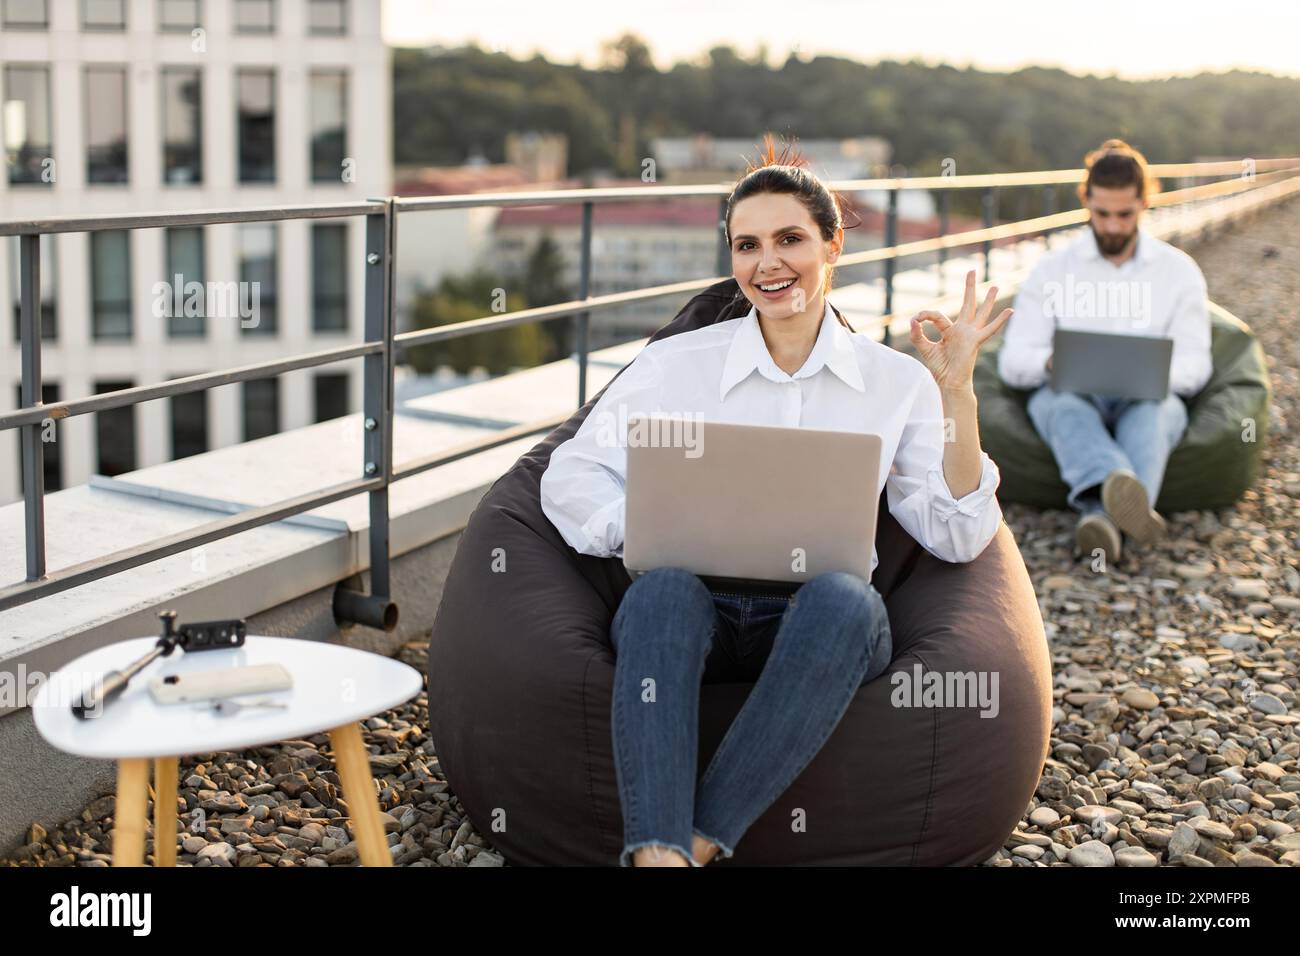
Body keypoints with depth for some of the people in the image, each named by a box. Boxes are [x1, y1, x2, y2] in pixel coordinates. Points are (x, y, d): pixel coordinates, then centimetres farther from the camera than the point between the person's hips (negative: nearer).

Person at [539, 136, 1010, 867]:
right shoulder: (677, 363, 10)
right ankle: (657, 852, -47)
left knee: (844, 597, -36)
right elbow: (572, 476, 6)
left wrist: (956, 394, -4)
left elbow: (957, 537, 4)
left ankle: (699, 841, -34)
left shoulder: (896, 381, 11)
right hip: (697, 613, 0)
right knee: (664, 589, -36)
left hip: (822, 621, 0)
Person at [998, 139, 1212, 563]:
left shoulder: (1179, 269, 12)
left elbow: (1195, 364, 5)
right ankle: (1121, 487, -68)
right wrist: (1052, 362, -22)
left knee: (1157, 409, -36)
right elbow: (1012, 361, 3)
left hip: (1146, 401, 1)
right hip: (1069, 397, 0)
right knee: (1063, 403, -37)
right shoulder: (1052, 269, 10)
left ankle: (1103, 515, -64)